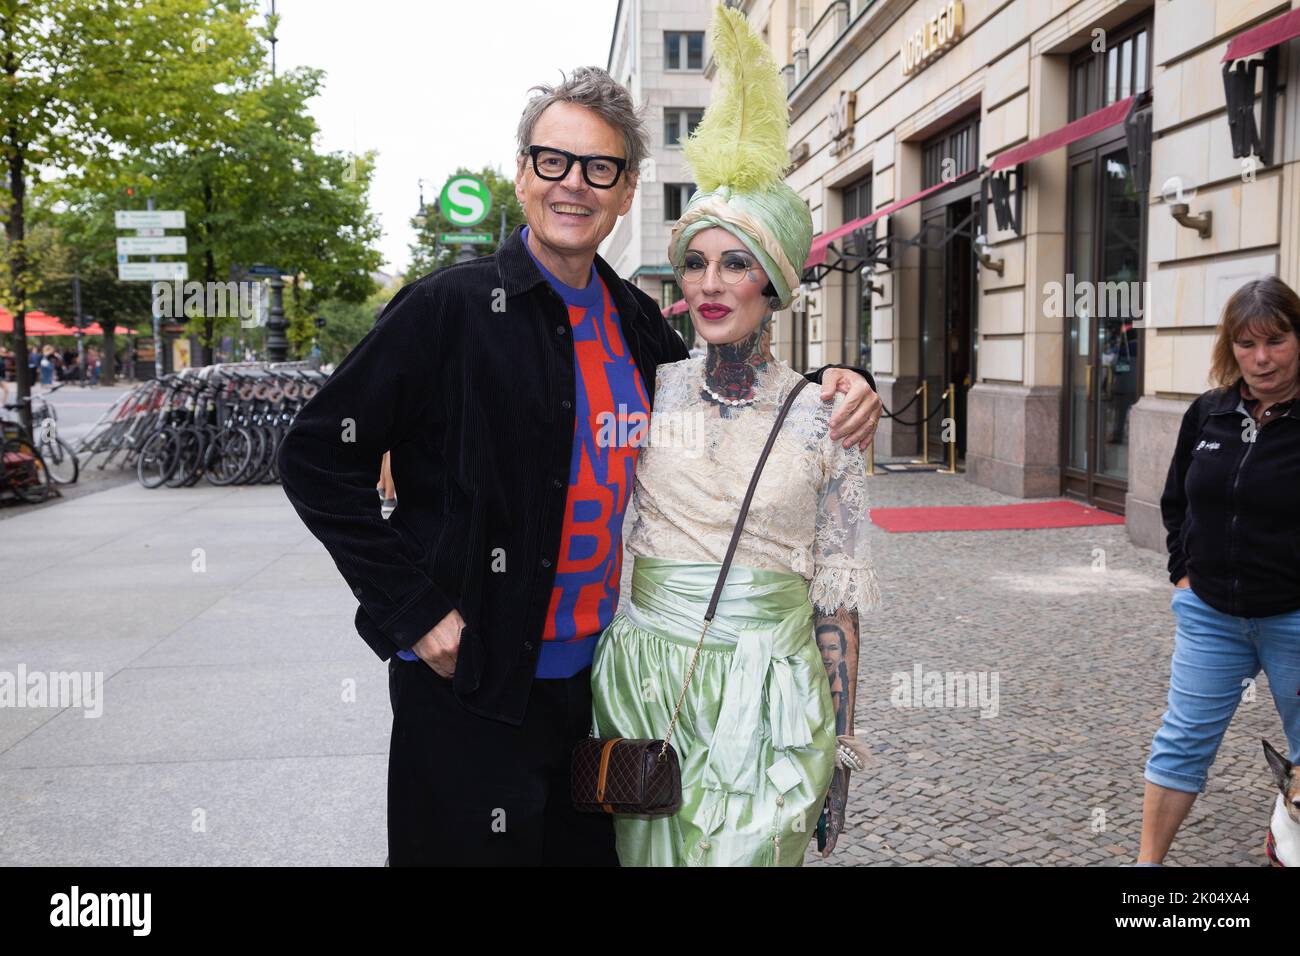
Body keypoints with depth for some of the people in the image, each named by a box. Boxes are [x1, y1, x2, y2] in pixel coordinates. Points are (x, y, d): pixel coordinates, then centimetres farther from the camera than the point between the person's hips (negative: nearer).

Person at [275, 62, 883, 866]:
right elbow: (318, 455, -11)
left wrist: (826, 388, -3)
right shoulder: (452, 305, -12)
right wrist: (413, 610, -15)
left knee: (591, 847, 20)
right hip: (470, 689, -5)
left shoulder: (633, 319, 4)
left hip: (598, 678, 6)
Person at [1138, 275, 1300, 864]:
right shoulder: (1207, 415, 1)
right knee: (1183, 739, 9)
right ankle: (1148, 860, 18)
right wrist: (1183, 571, 8)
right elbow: (1176, 501, 16)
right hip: (1211, 613, 4)